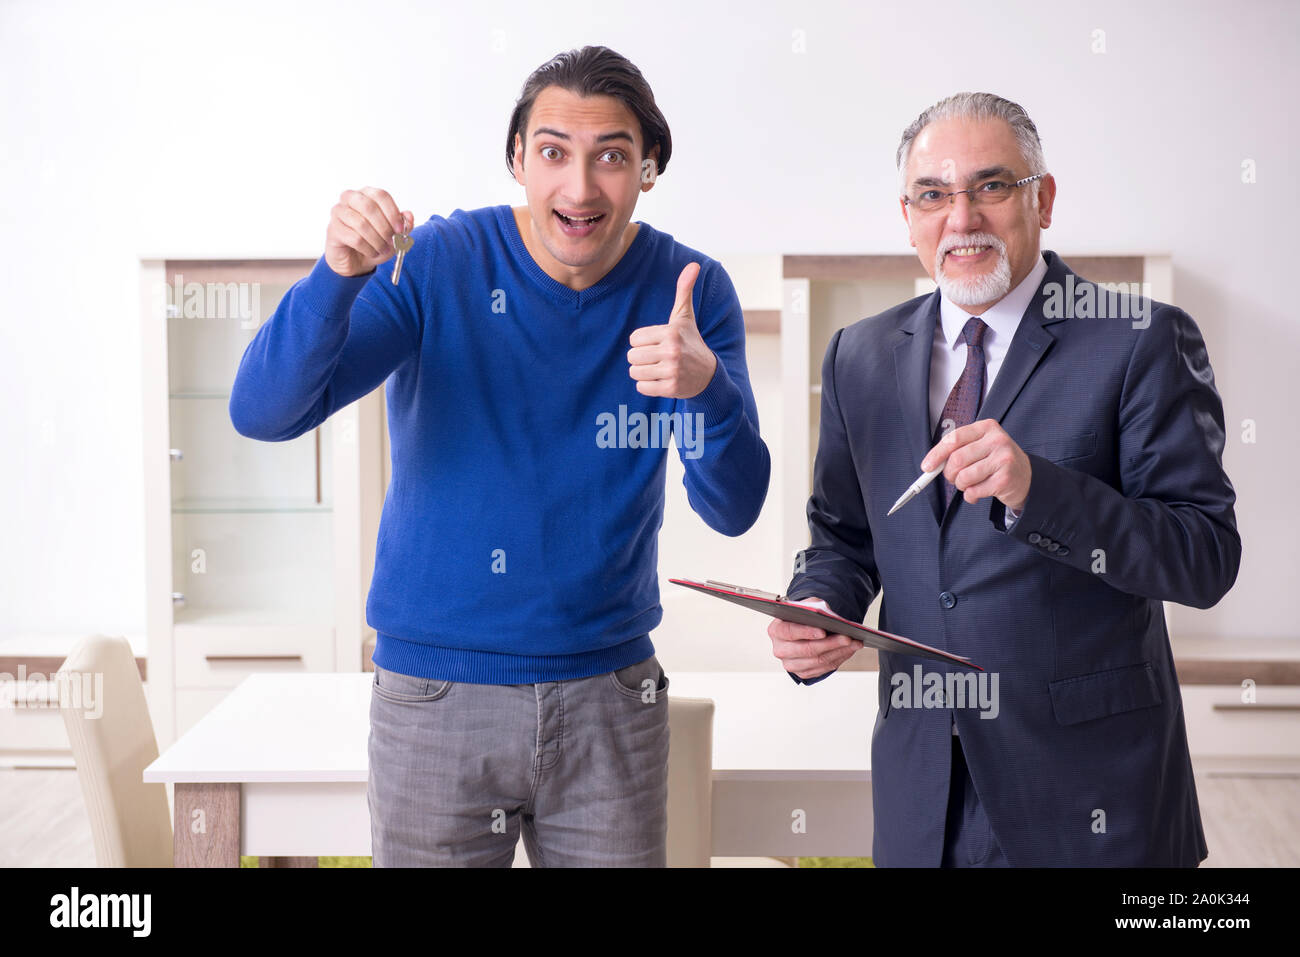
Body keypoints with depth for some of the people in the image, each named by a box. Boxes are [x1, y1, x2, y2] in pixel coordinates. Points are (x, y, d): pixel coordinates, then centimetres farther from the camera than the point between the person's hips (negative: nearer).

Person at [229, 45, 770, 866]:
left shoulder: (690, 290, -3)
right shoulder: (435, 266, -9)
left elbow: (734, 509, -8)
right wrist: (338, 275, -34)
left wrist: (708, 388, -29)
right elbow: (263, 413, -16)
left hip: (610, 696, 2)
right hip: (435, 696, -1)